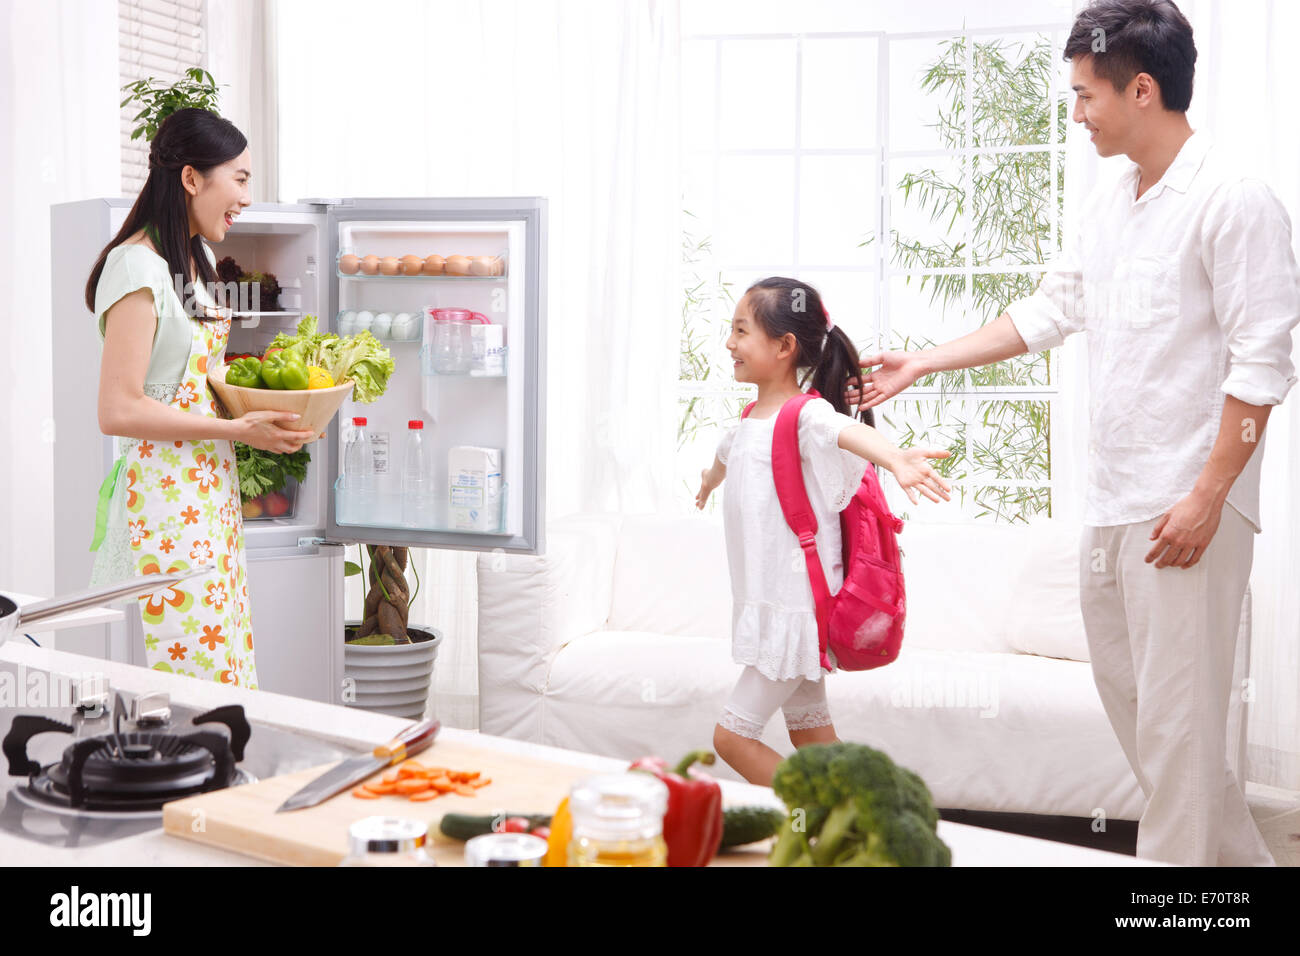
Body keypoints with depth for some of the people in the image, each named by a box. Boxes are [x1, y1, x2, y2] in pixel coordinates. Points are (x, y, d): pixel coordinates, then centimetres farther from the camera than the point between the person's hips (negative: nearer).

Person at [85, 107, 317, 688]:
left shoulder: (197, 260, 15)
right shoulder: (137, 265, -14)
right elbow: (118, 410, -19)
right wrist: (237, 429, -16)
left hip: (210, 489, 9)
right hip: (161, 495, -9)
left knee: (220, 671, 11)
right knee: (184, 678, -6)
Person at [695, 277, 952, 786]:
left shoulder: (807, 415, -15)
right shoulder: (749, 419, 11)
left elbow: (850, 432, -40)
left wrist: (895, 458, -62)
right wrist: (709, 480, 59)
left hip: (797, 606, -8)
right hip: (765, 604, 8)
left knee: (731, 735, -4)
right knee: (811, 736, 11)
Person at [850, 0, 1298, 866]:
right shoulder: (1111, 204, 14)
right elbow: (1046, 314, 20)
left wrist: (1207, 496, -19)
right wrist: (920, 365, 18)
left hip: (1186, 505, -9)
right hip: (1112, 501, 9)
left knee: (1175, 715, -4)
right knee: (1127, 696, 15)